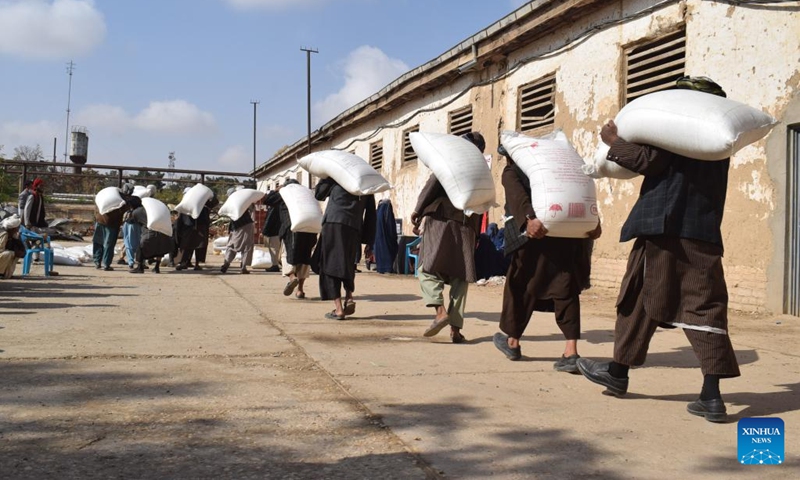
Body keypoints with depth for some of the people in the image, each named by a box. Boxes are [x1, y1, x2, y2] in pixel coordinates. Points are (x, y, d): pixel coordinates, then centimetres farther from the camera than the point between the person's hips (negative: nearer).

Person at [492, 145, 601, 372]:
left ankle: (512, 340, 29)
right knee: (566, 289, 7)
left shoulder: (512, 172, 12)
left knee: (520, 285, 14)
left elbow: (518, 195, -11)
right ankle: (571, 353, -4)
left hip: (539, 233, -4)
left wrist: (529, 218, -27)